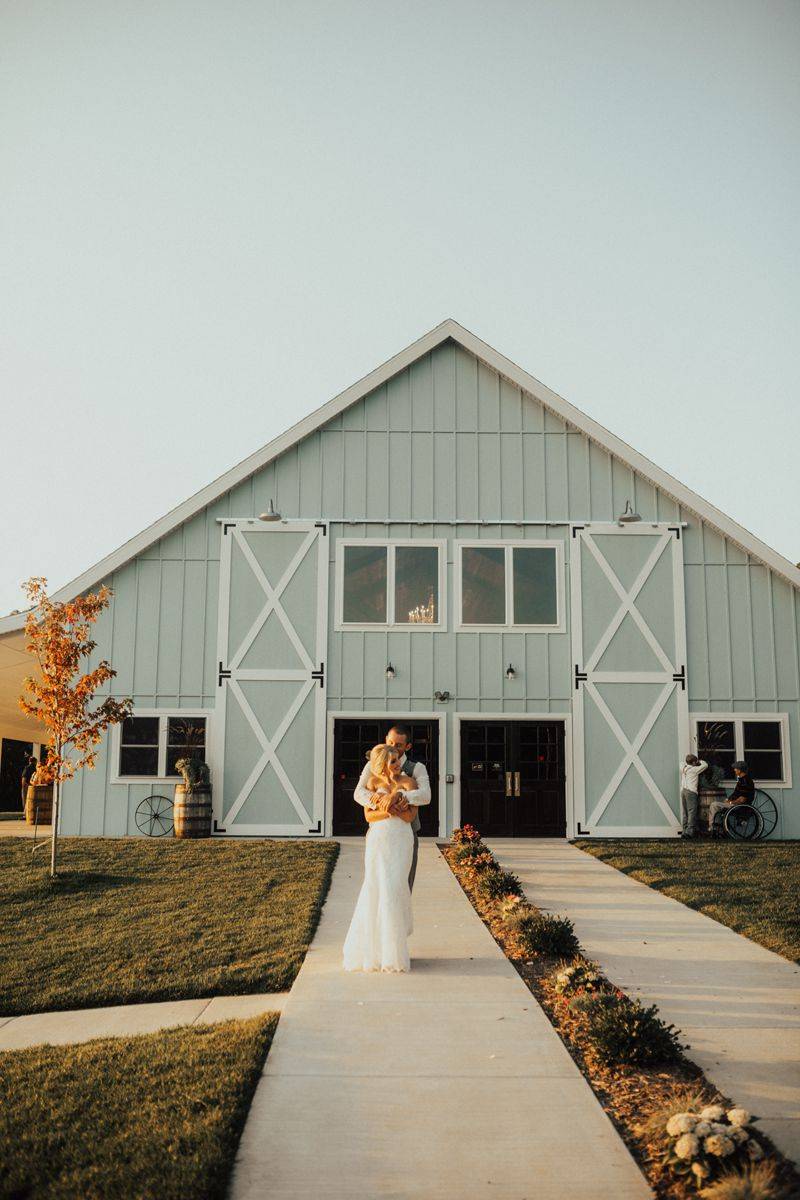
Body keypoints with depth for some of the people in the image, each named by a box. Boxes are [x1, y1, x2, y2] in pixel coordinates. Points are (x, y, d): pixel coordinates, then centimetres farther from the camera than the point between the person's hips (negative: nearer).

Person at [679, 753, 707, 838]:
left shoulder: (683, 768, 15)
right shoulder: (694, 769, -2)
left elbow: (682, 763, 38)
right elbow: (705, 765, 6)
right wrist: (700, 761, 25)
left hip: (683, 791, 7)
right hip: (691, 791, -7)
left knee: (684, 812, 8)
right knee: (692, 811, -7)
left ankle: (684, 830, 6)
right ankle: (689, 831, -13)